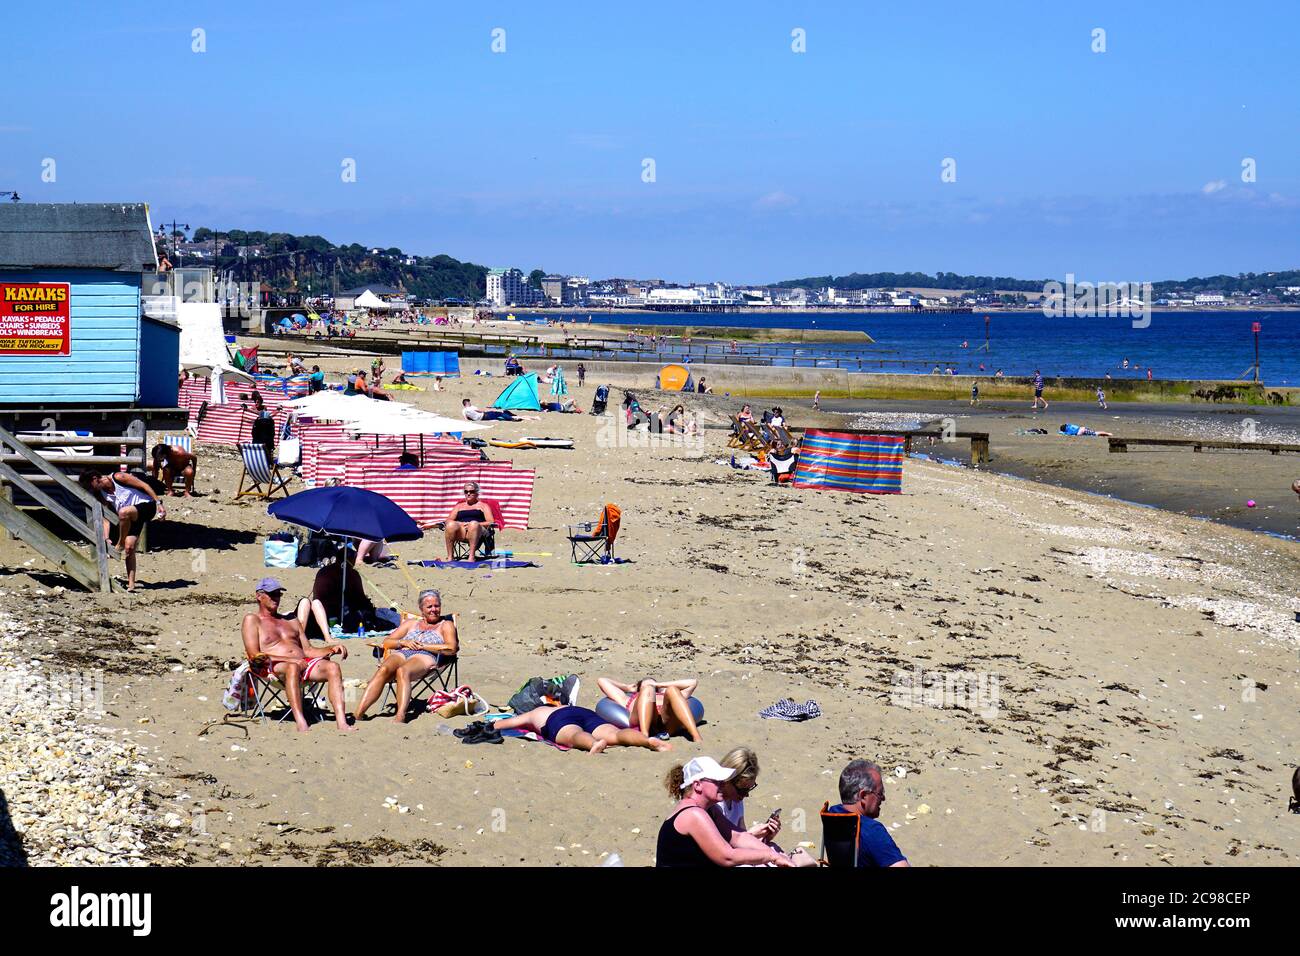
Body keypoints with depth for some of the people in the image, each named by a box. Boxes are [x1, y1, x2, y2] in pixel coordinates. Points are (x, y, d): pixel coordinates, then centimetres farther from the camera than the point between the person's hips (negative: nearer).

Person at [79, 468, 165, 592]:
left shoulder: (118, 477, -15)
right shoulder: (102, 495, 5)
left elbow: (144, 485, -14)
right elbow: (105, 517, 4)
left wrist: (159, 503, -15)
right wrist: (106, 538, -9)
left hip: (147, 506, -8)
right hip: (132, 518, 8)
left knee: (123, 511, -36)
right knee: (129, 547, -4)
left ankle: (120, 544, -17)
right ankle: (131, 584, 0)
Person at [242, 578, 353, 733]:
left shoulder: (291, 621, 31)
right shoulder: (252, 620, 12)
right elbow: (254, 656, -2)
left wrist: (331, 649, 3)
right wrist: (289, 659, -14)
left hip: (303, 663, 5)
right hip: (273, 668, -5)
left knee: (332, 667, -25)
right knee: (293, 668, -41)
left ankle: (341, 722, -41)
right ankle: (301, 723, -55)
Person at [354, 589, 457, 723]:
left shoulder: (446, 625, 23)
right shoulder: (410, 623, 34)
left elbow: (451, 648, 2)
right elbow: (387, 642, 24)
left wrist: (421, 645, -1)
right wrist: (403, 642, 2)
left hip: (425, 657, -3)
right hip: (400, 654, 3)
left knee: (402, 671, -40)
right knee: (383, 670, -33)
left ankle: (400, 717, -59)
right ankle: (358, 713, -49)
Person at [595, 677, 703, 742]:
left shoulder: (665, 697, 46)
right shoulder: (628, 700, 45)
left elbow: (693, 682, 49)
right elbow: (601, 680, 47)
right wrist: (628, 687, 53)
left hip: (667, 721, 1)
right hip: (641, 723, -1)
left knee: (672, 690, -26)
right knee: (647, 690, -26)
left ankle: (696, 736, -50)